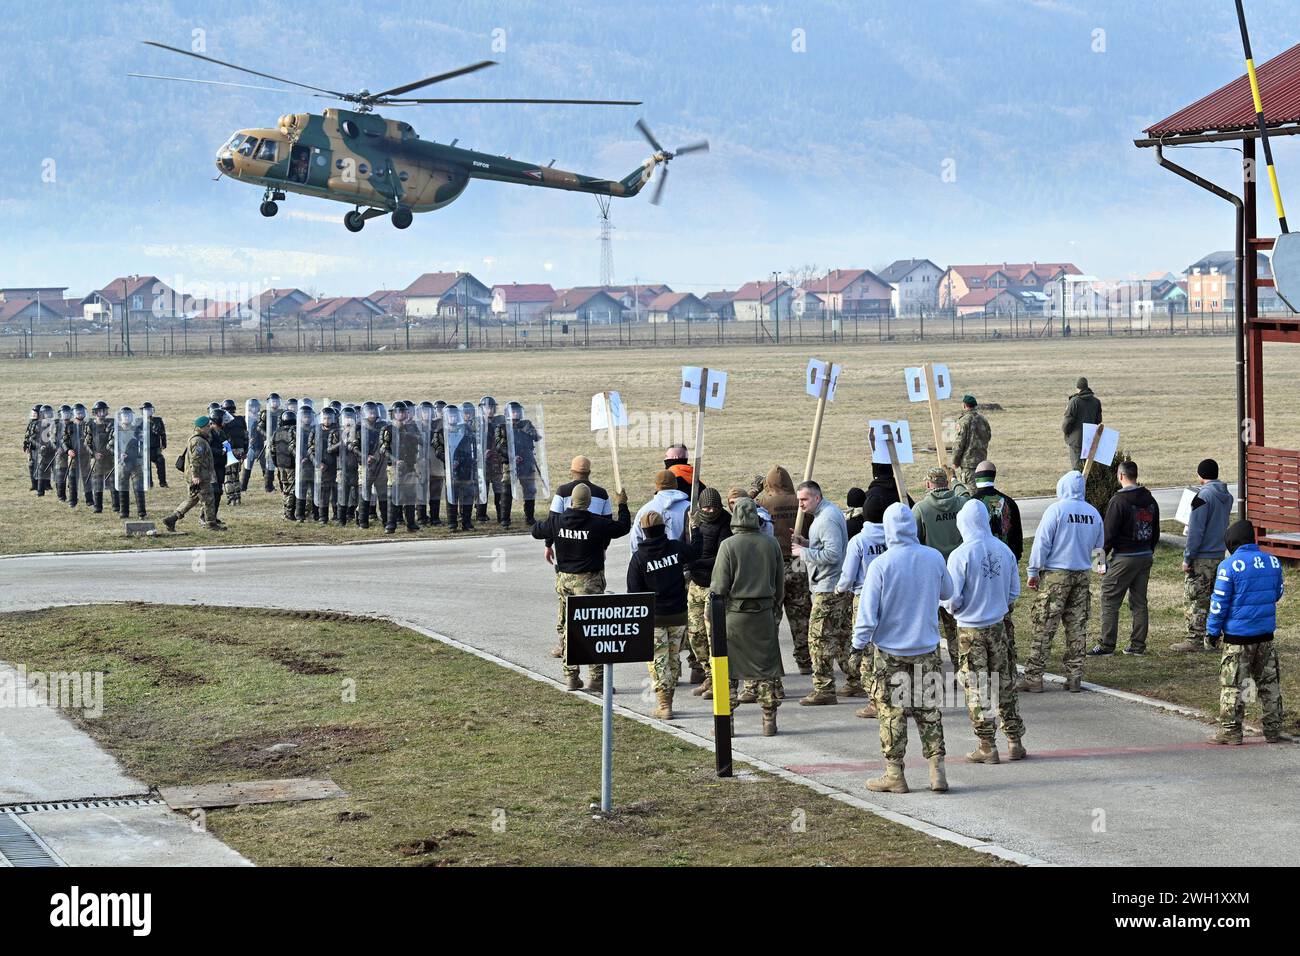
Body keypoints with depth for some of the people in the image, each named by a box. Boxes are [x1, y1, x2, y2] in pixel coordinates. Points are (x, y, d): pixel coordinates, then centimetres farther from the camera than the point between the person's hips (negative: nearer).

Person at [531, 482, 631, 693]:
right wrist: (622, 505, 14)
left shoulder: (556, 521, -5)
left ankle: (571, 676, 16)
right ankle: (595, 679, -3)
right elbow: (623, 527, -1)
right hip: (589, 580, -4)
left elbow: (536, 531, 12)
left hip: (564, 579, 4)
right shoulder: (597, 523, -15)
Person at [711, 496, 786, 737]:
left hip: (734, 614, -3)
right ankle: (769, 720, 9)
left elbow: (719, 586, -9)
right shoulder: (771, 544, 1)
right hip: (764, 614, 3)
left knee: (726, 667, 6)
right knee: (766, 666, 9)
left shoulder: (728, 545, -10)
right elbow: (780, 583, 9)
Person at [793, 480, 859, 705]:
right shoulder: (831, 512, 16)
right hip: (839, 587, 11)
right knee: (842, 635, 17)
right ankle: (856, 682, 23)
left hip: (827, 590, -11)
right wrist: (807, 543, 9)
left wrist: (804, 552, -17)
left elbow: (832, 554, -25)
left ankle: (824, 689, -7)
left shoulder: (827, 519, -17)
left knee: (819, 638, -8)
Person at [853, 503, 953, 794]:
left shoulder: (880, 565, -16)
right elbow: (946, 593, 13)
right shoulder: (934, 558, -5)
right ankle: (937, 770, 9)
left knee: (892, 712, 6)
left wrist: (859, 642, -2)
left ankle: (894, 774, 11)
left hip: (890, 650, -3)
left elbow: (868, 611, -14)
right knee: (929, 710, 13)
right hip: (926, 647, 3)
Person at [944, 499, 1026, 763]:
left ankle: (987, 747, 7)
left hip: (970, 629, -4)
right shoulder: (1004, 550, -2)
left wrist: (954, 609, 7)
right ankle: (1014, 741, 18)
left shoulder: (960, 555, -16)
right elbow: (1014, 591, 4)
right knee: (1005, 684, 14)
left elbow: (953, 597, -15)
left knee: (977, 689, 4)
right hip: (998, 627, 4)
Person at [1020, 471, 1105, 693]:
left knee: (1044, 627, -3)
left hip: (1055, 574, -5)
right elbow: (1099, 546, 16)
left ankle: (1033, 677, -4)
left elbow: (1041, 544, -9)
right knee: (1077, 628, 9)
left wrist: (1033, 572, -2)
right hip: (1082, 575, 5)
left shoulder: (1056, 510, -10)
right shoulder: (1094, 513, 5)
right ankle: (1075, 677, 8)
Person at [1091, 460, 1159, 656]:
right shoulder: (1150, 500, 10)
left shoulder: (1118, 501, -14)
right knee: (1139, 602, 12)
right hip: (1145, 556, 7)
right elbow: (1156, 532, 16)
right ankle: (1138, 645, 13)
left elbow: (1108, 533, -13)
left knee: (1109, 601, -1)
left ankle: (1106, 645, -2)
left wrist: (1102, 558, -5)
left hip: (1123, 557, -7)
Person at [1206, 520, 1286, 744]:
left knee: (1232, 684, 3)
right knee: (1269, 682, 13)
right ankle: (1273, 730, 16)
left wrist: (1213, 631, -2)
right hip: (1266, 634, 5)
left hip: (1238, 635, -5)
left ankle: (1230, 731, 4)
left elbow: (1219, 603, -11)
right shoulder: (1272, 562, 2)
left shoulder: (1229, 566, -13)